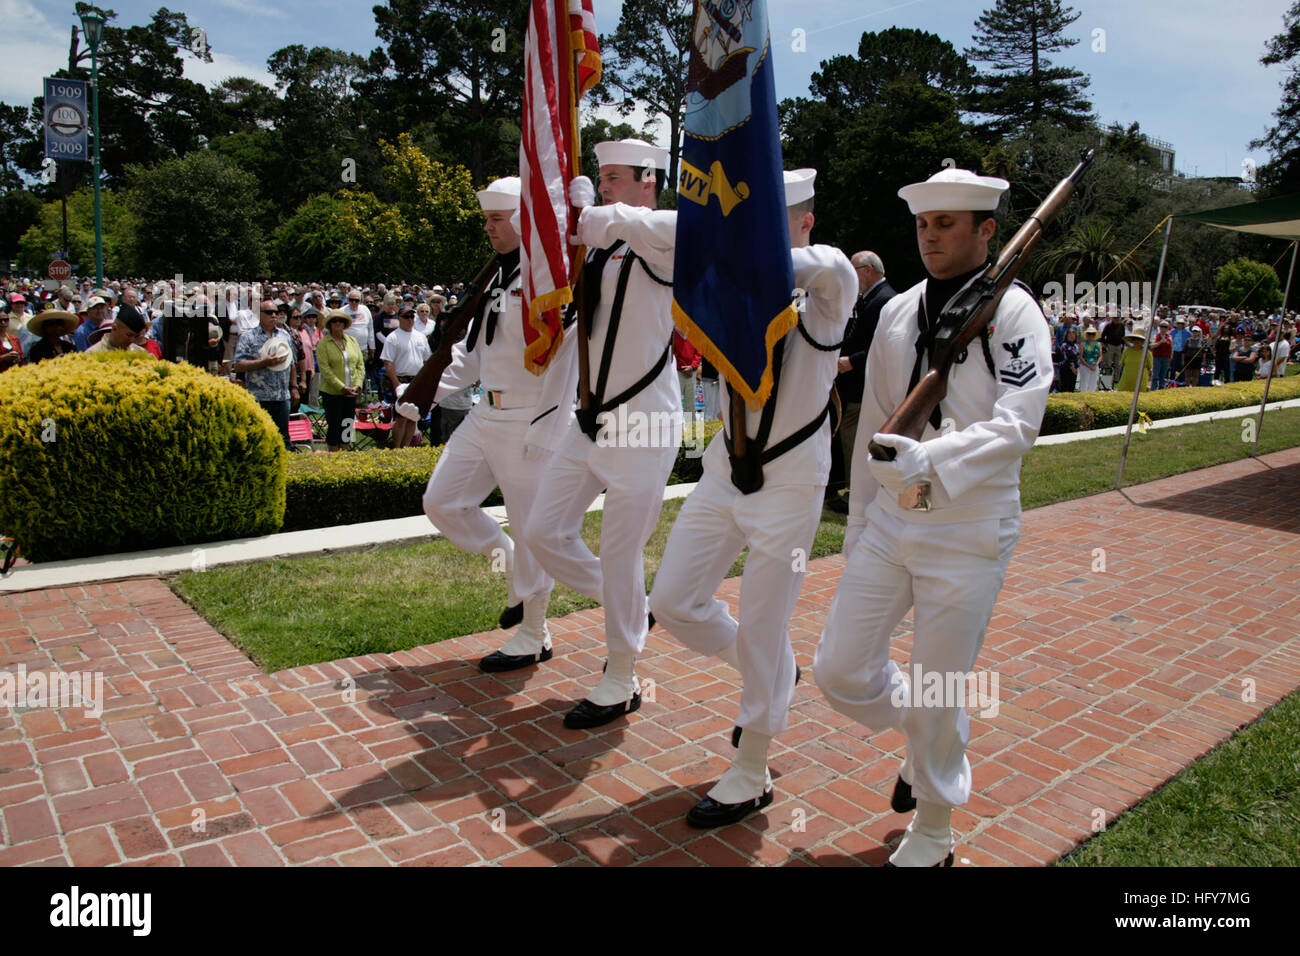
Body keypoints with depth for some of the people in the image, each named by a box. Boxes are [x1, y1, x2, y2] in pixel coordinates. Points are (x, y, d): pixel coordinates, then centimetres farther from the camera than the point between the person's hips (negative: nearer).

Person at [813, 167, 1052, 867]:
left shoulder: (1013, 311, -6)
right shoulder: (897, 312, 9)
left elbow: (1016, 424, -19)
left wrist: (933, 462, -35)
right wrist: (858, 516, 15)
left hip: (969, 534, -5)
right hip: (888, 525, 5)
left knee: (938, 699, 5)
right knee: (839, 671, 4)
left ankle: (932, 834, 31)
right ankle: (922, 738, 37)